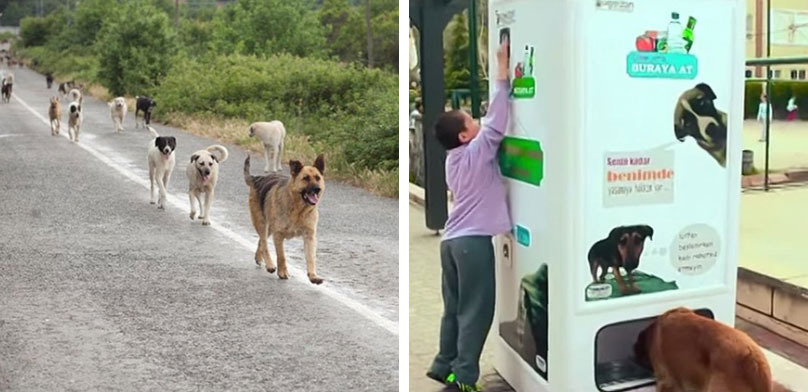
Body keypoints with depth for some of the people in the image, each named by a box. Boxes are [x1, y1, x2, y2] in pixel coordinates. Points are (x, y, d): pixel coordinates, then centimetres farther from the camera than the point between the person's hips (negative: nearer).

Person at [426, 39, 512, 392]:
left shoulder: (453, 159, 12)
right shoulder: (476, 152, -10)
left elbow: (491, 125, 18)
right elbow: (496, 122, -14)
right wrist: (502, 73, -11)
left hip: (452, 239, 8)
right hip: (473, 241, -8)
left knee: (455, 308, 15)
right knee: (476, 310, -2)